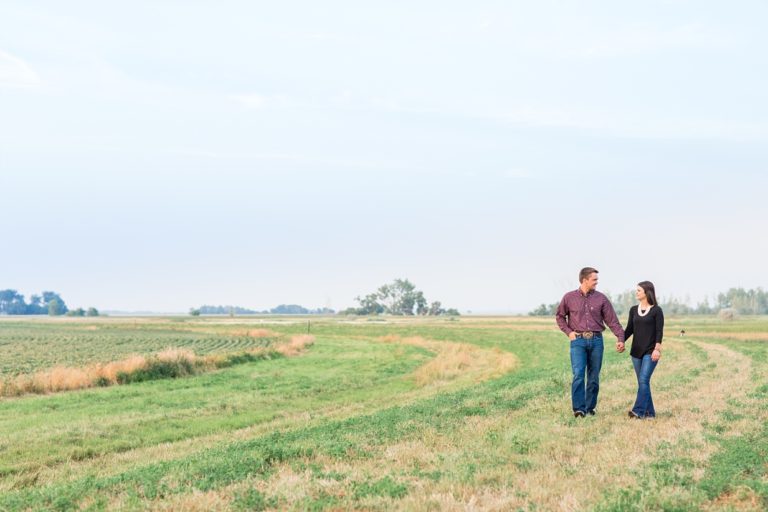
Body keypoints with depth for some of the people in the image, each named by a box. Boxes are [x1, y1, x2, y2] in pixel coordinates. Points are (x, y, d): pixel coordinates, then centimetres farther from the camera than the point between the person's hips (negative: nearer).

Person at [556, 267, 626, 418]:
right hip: (578, 340, -2)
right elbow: (559, 316, 15)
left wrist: (620, 338, -7)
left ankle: (590, 408, 15)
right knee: (578, 374, -13)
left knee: (594, 377, 5)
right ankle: (578, 409, -10)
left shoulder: (601, 298, 5)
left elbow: (612, 320, 2)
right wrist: (569, 332, 2)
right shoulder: (569, 298, 3)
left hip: (596, 340, 2)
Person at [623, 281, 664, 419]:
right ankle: (649, 412, 13)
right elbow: (629, 329, 9)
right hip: (636, 351, 6)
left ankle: (638, 411, -19)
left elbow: (659, 331, -8)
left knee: (643, 380, -14)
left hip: (650, 352, -5)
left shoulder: (656, 310, -4)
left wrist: (657, 348, -20)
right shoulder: (633, 310, 10)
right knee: (643, 382, 7)